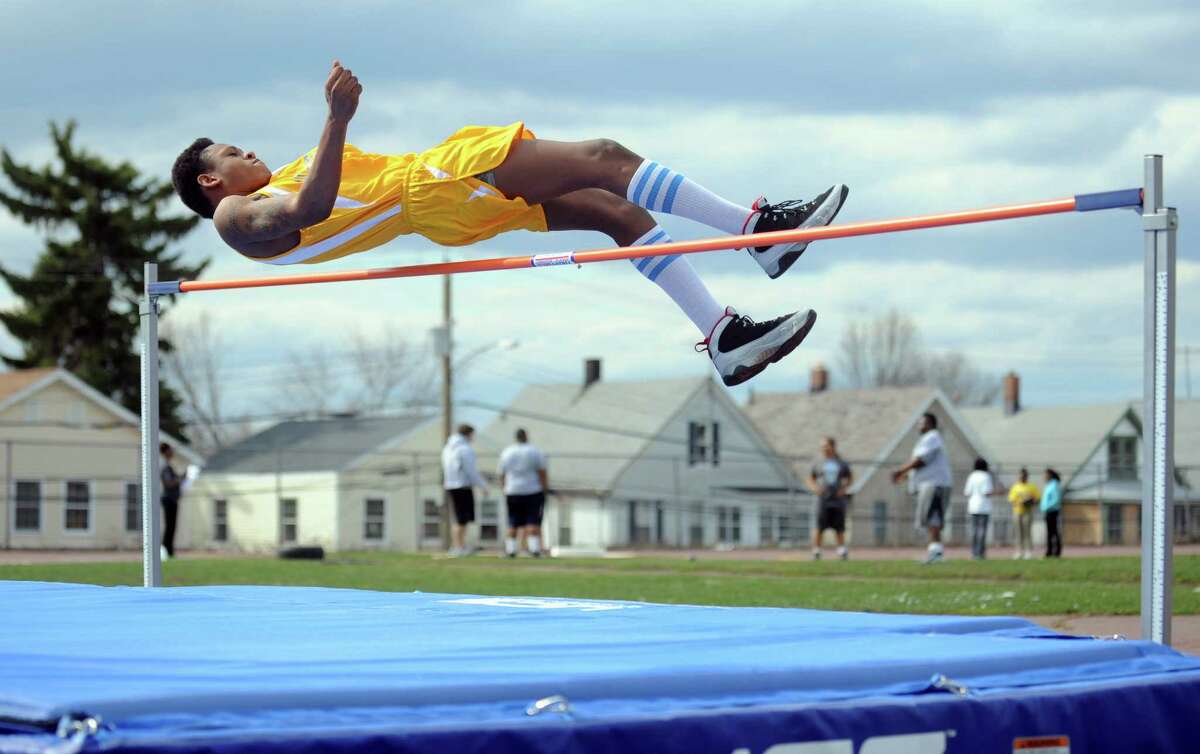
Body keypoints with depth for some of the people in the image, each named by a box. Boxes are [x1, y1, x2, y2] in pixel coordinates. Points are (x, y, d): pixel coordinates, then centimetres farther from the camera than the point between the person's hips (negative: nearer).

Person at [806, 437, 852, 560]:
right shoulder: (819, 464, 5)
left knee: (839, 528, 4)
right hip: (823, 499, -1)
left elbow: (850, 478, 17)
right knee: (819, 528, -6)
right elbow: (809, 479, 14)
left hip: (838, 500, 1)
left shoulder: (841, 464, 6)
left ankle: (842, 550, 15)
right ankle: (816, 550, 1)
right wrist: (814, 488, -5)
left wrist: (844, 488, 0)